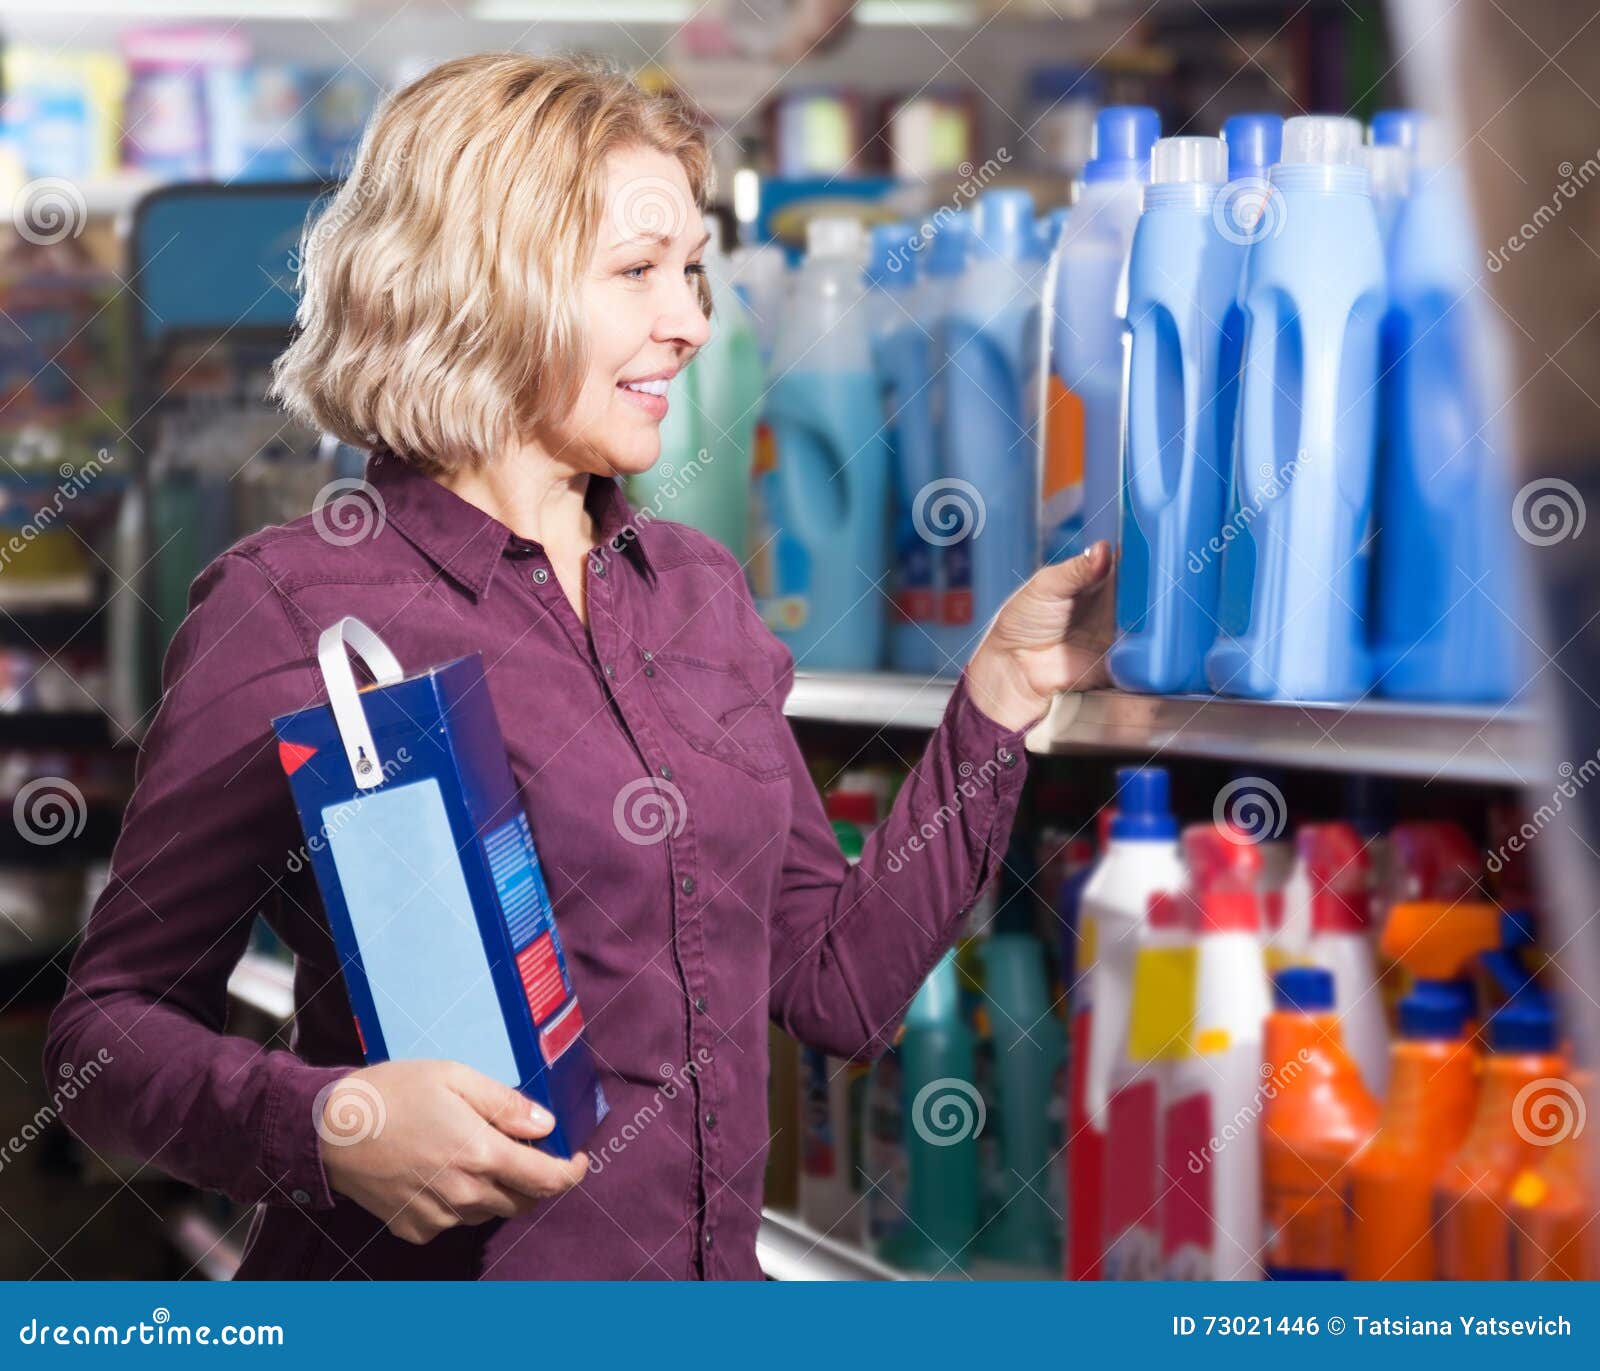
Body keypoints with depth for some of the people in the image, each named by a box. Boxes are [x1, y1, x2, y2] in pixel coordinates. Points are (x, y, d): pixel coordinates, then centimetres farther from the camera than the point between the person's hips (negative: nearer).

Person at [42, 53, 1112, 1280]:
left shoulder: (700, 591, 10)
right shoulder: (288, 609, -8)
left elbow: (843, 990, 11)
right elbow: (109, 1025, -7)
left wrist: (1004, 689, 6)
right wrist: (323, 1126, -23)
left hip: (708, 1274, 5)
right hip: (423, 1298, -4)